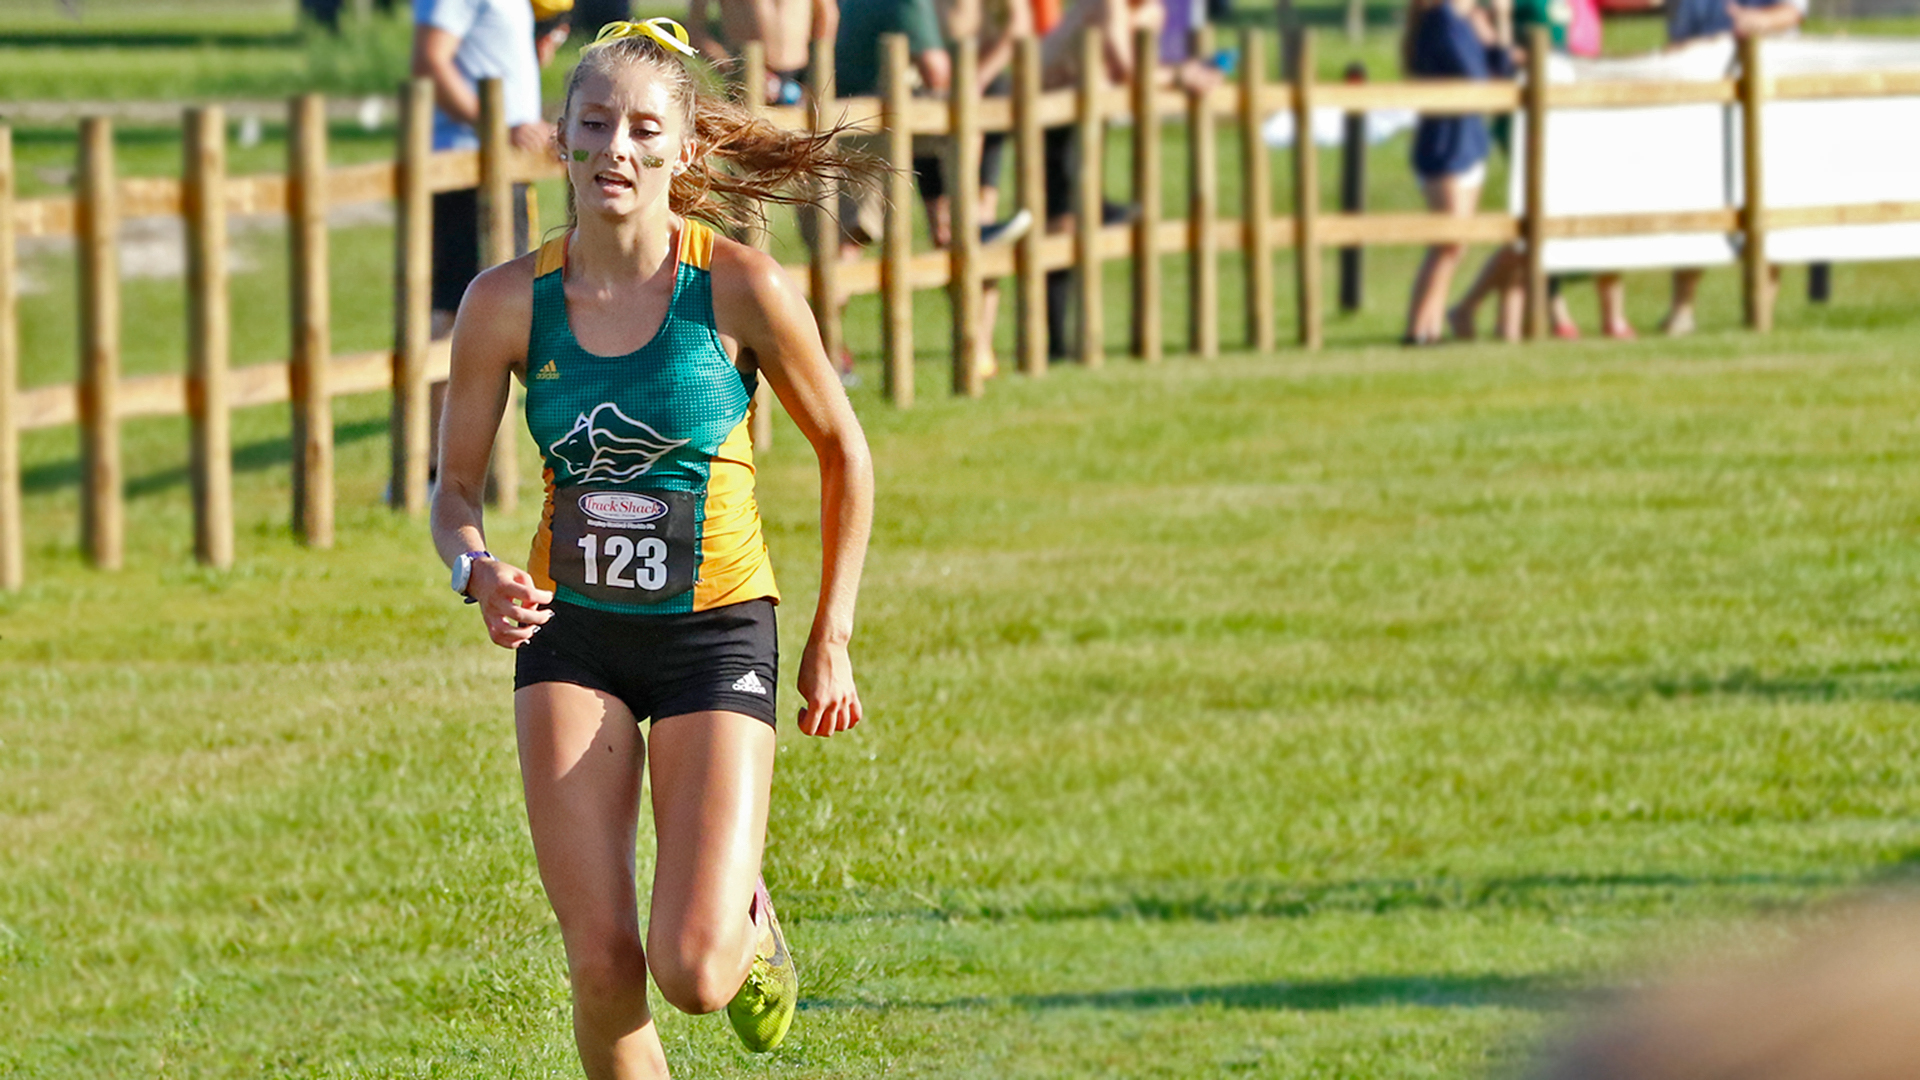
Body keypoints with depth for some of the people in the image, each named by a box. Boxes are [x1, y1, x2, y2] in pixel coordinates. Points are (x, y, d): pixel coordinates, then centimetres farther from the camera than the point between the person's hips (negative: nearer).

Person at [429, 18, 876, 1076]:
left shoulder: (741, 289, -11)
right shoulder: (509, 302, -6)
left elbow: (842, 450, 3)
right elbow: (455, 485, 4)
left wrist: (832, 637, 4)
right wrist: (478, 572, -19)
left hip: (716, 630, -2)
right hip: (571, 632, 2)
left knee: (693, 973, -13)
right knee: (601, 967, -9)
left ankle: (747, 916, 24)